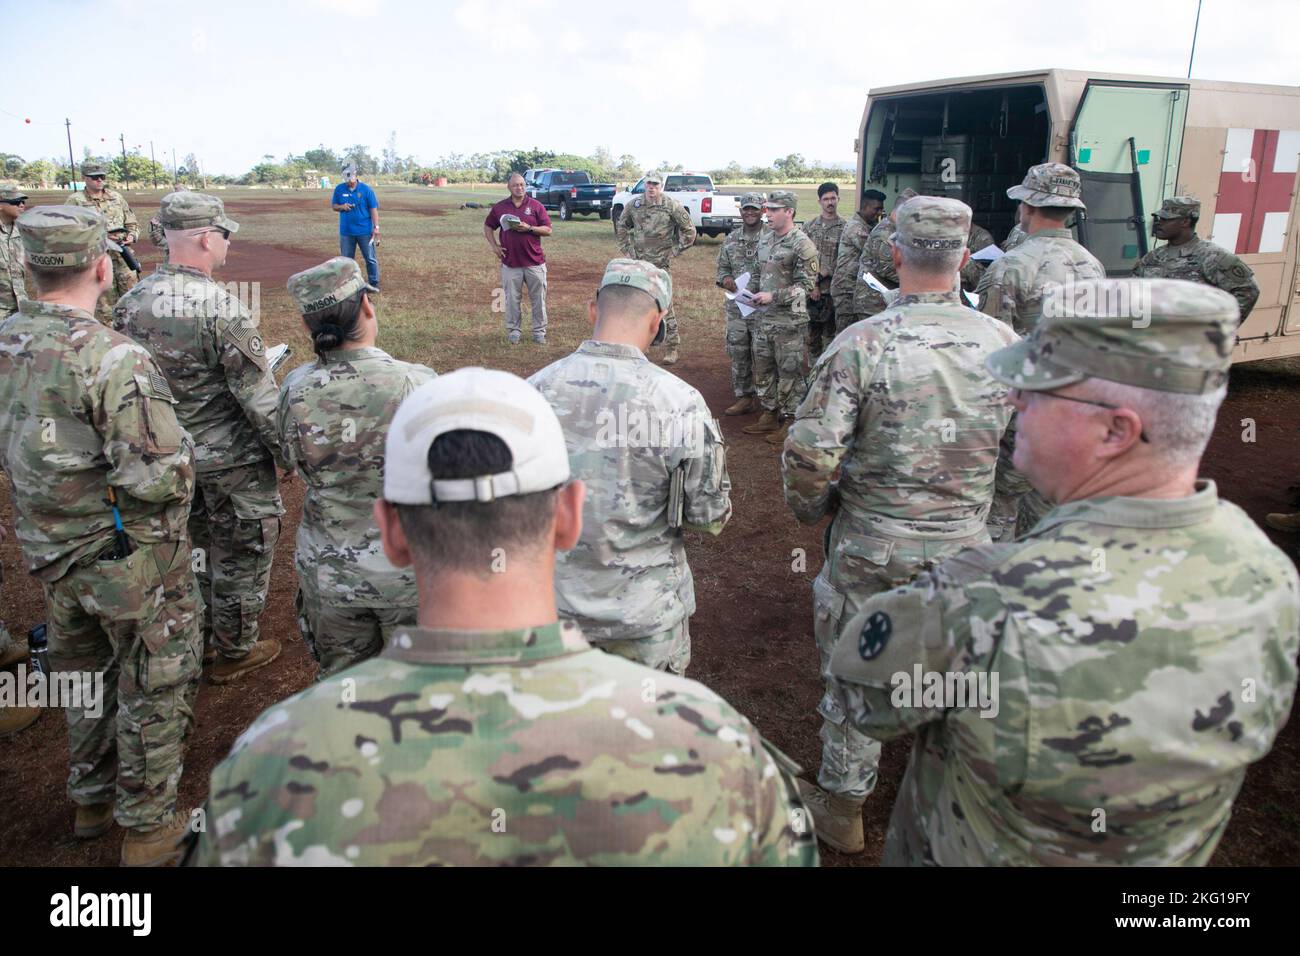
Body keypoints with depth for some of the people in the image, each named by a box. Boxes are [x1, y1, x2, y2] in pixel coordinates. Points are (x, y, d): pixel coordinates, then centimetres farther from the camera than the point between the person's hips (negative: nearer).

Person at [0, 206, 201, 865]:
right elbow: (160, 478, -28)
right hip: (131, 560, -7)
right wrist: (181, 455, -8)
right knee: (153, 691, 11)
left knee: (84, 677, 25)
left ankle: (91, 799, 44)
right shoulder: (113, 360, -27)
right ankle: (150, 832, 25)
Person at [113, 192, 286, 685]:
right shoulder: (222, 308, -23)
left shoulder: (130, 303, -1)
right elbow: (259, 397, -21)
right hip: (233, 460, -7)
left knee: (194, 544, 25)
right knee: (241, 552, 11)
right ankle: (235, 653, 26)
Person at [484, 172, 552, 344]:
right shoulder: (500, 207, 7)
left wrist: (529, 228, -13)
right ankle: (513, 331, 14)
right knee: (512, 299, 4)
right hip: (510, 262, 1)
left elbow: (548, 230, 1)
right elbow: (488, 227, 18)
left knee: (538, 299, 3)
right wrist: (494, 245, 5)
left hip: (535, 262, -1)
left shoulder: (536, 206, 3)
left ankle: (539, 332, 13)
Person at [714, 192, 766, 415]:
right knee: (738, 353, 11)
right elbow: (722, 267, 16)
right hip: (736, 307, 5)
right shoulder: (731, 239, 10)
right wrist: (724, 278, -6)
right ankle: (744, 396, 23)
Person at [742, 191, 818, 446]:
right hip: (764, 317, 8)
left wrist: (773, 296, -20)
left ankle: (789, 422, 11)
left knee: (789, 372, 1)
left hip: (790, 321, -8)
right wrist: (759, 296, 7)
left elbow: (807, 286, -16)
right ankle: (769, 416, 28)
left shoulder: (802, 245, -14)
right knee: (762, 368, 15)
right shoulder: (765, 237, 10)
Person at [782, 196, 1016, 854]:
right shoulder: (1003, 343, -7)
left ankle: (842, 807, 33)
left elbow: (809, 452, -21)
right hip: (966, 546, 3)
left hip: (871, 546, -3)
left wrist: (811, 509, -1)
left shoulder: (861, 343, -18)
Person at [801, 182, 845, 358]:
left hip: (833, 290, -3)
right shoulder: (809, 227, 8)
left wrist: (825, 274, -14)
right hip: (810, 289, 3)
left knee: (830, 334, 1)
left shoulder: (846, 228, 0)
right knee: (812, 332, 10)